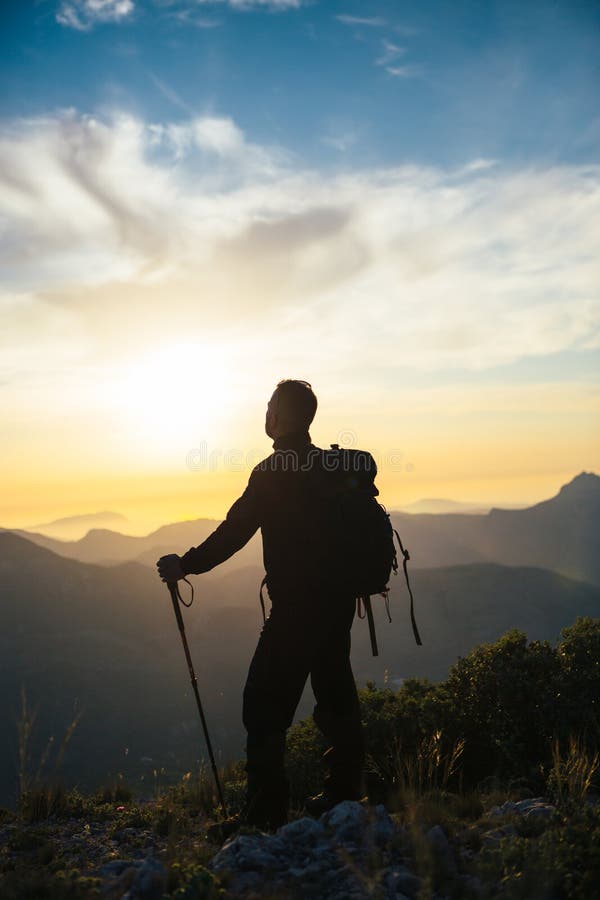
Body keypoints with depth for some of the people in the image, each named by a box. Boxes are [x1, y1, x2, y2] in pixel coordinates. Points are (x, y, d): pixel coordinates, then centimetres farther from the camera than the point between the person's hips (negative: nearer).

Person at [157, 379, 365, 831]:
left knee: (266, 705, -2)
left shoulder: (272, 472, -12)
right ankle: (345, 793, 26)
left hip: (296, 607, -8)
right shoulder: (331, 466, 11)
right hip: (338, 602, 8)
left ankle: (266, 811, -1)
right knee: (335, 696, 17)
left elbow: (233, 533, -13)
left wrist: (185, 564, -3)